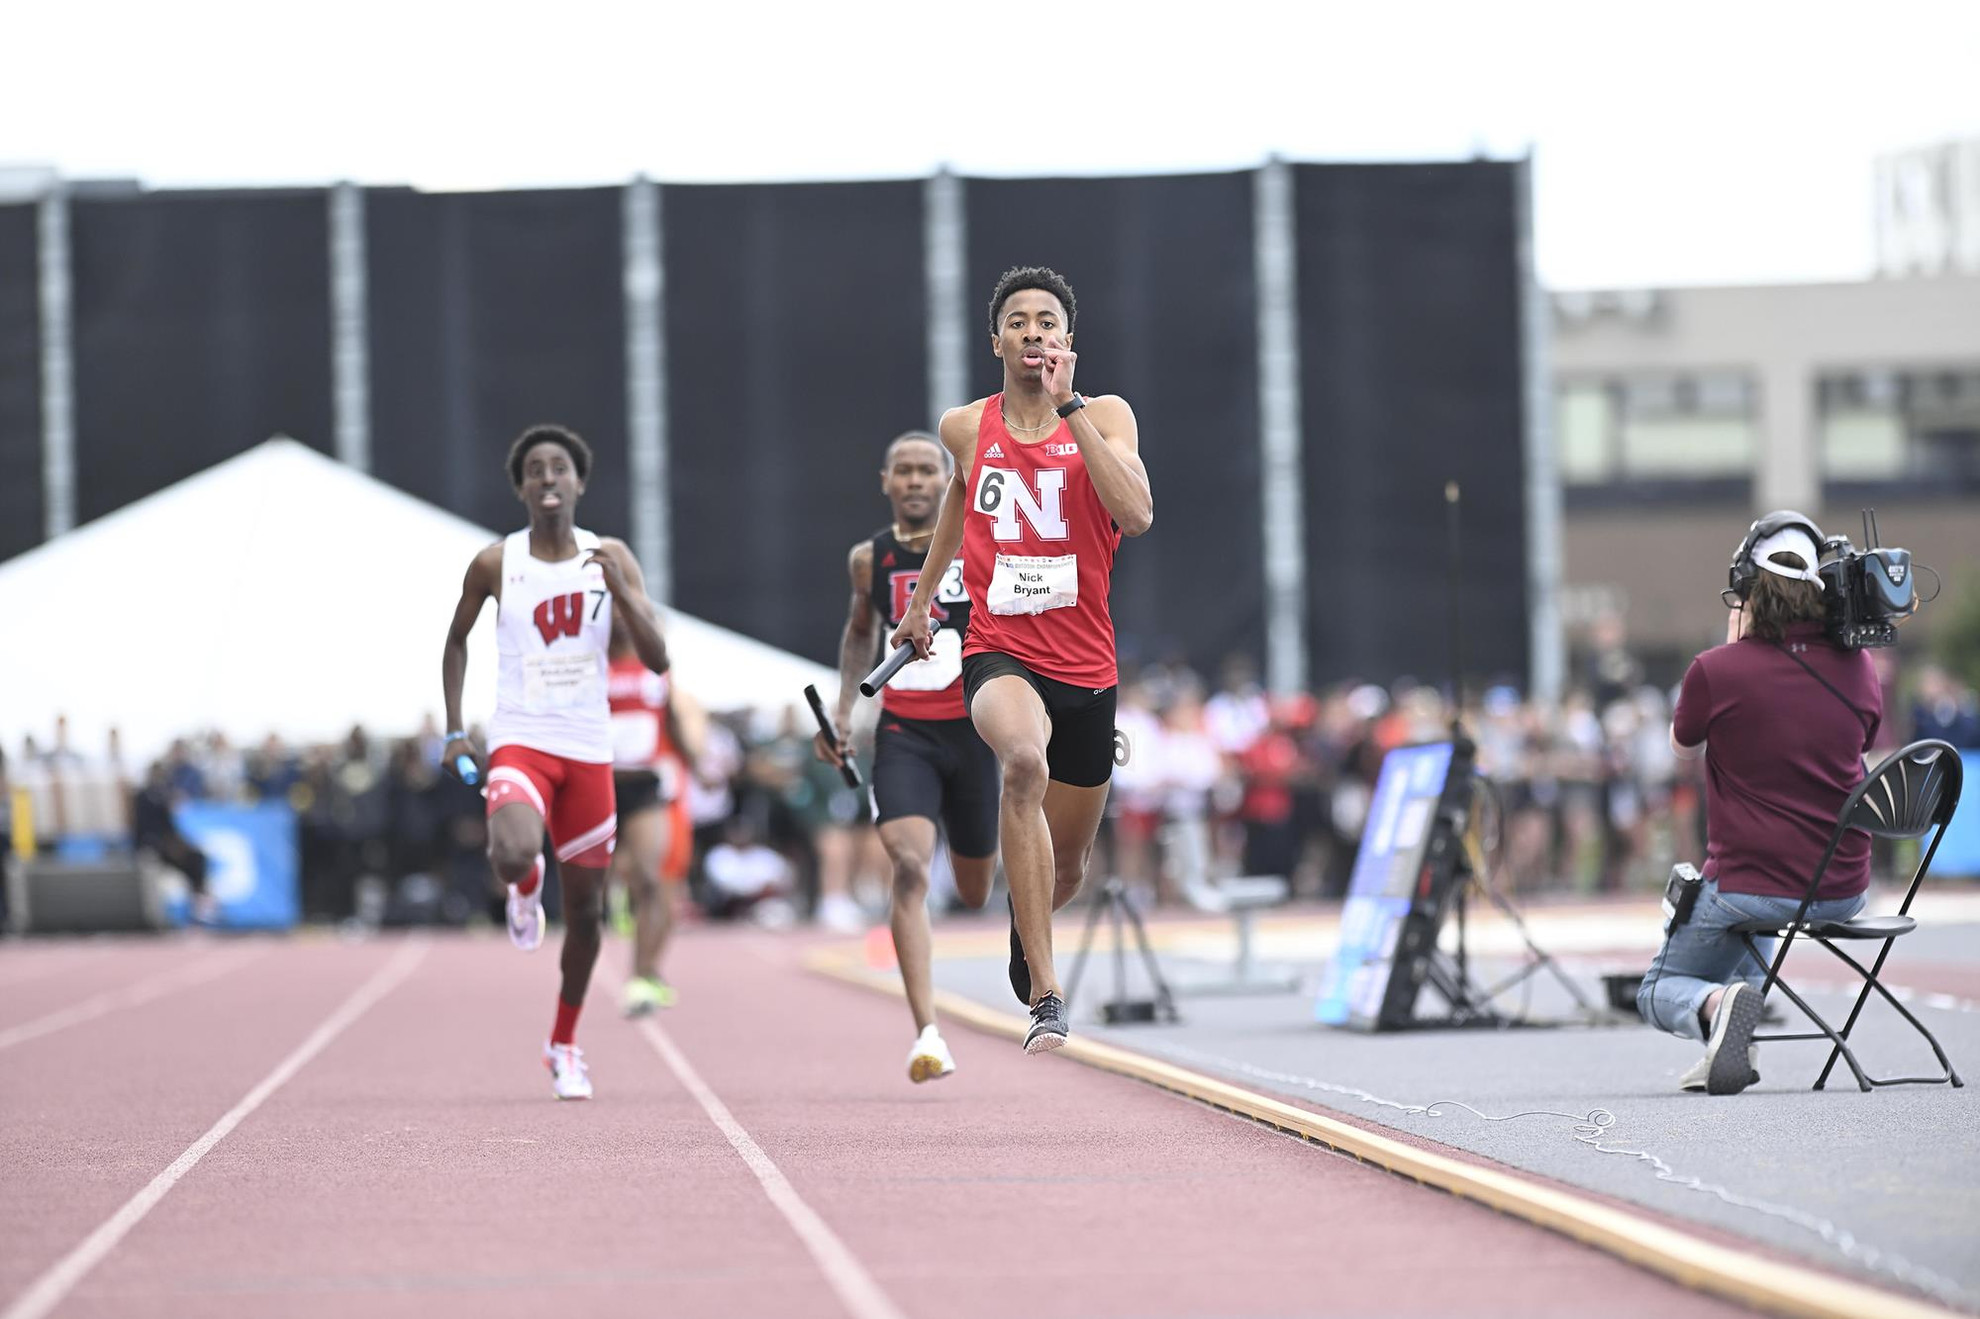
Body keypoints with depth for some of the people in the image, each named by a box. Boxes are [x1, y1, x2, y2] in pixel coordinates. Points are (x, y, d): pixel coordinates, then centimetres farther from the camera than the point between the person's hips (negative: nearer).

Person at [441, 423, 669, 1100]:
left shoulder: (611, 559, 0)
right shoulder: (495, 563, -2)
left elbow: (657, 659, -5)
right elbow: (457, 639, 14)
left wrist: (621, 593, -21)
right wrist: (454, 730, 6)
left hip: (589, 751, 2)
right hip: (519, 744, -2)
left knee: (585, 909, 9)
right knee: (512, 856, -32)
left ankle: (565, 1044, 30)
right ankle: (526, 887, 9)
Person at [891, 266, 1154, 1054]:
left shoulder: (1105, 418, -4)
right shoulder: (966, 428, 2)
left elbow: (1136, 515, -22)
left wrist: (1067, 407, -22)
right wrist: (923, 594, 32)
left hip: (1086, 665, 2)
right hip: (999, 653, -2)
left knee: (1066, 866, 15)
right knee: (1024, 762, -37)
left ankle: (1024, 930, 56)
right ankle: (1045, 996, -37)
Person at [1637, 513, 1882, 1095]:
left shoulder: (1717, 670, -16)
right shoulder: (1857, 666, -3)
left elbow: (1683, 744, 6)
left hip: (1750, 888, -5)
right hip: (1844, 890, 5)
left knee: (1659, 996, 19)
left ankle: (1715, 1003, -17)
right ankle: (1742, 1031, 26)